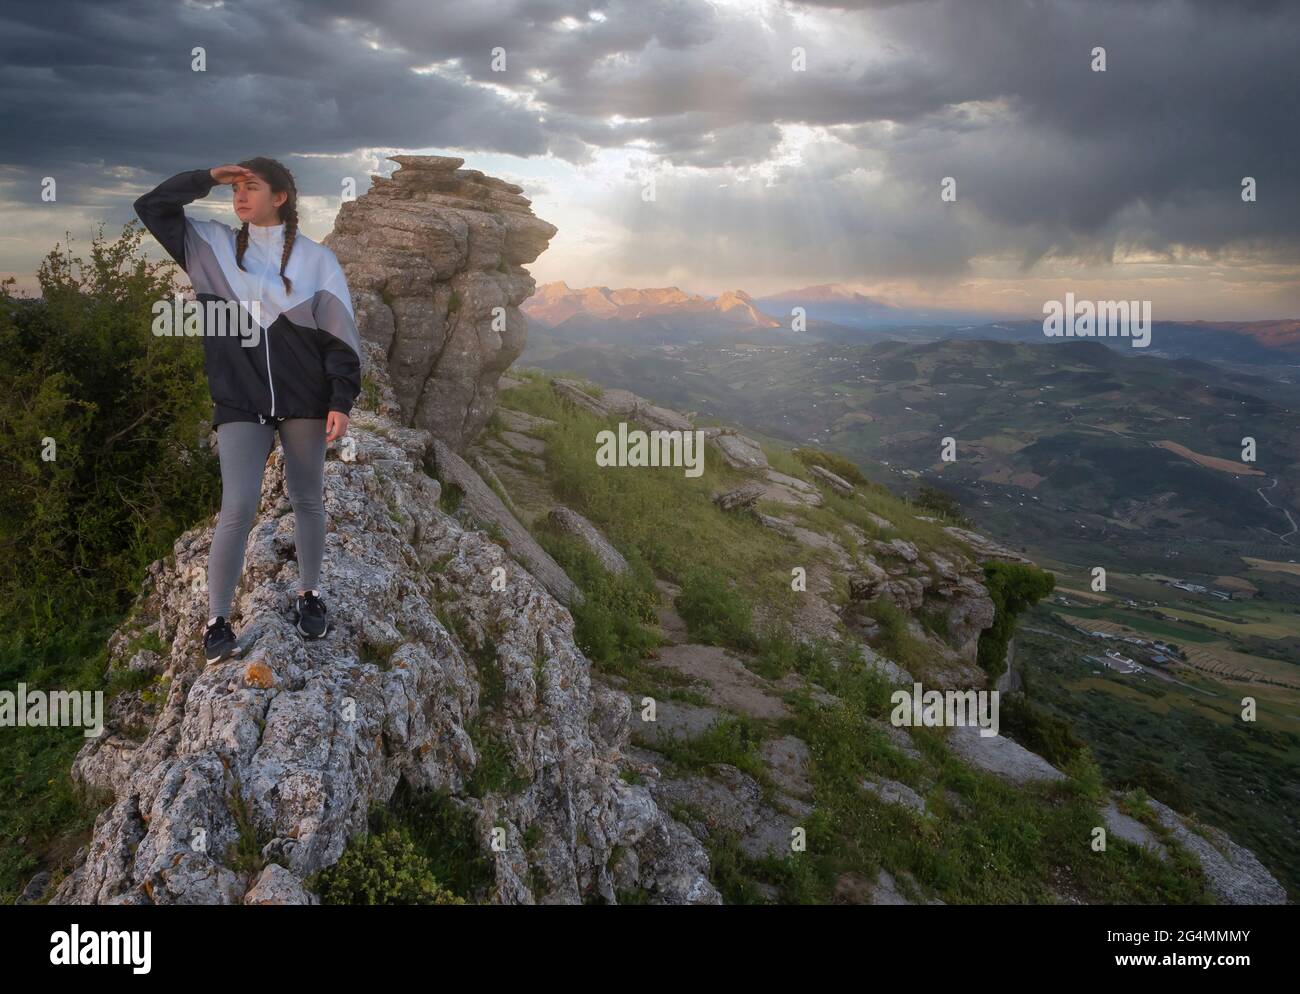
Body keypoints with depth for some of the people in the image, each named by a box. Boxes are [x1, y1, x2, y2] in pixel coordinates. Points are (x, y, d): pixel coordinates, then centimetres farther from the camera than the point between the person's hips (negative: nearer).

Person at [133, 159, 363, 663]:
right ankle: (217, 620, 7)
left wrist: (341, 402, -9)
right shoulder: (214, 246, 8)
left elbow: (339, 333, -2)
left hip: (305, 399, 0)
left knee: (307, 501, 10)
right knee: (238, 509, -5)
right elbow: (151, 205, 8)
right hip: (240, 402, 1)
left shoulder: (316, 258, 1)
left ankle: (308, 594, 28)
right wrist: (209, 177, 0)